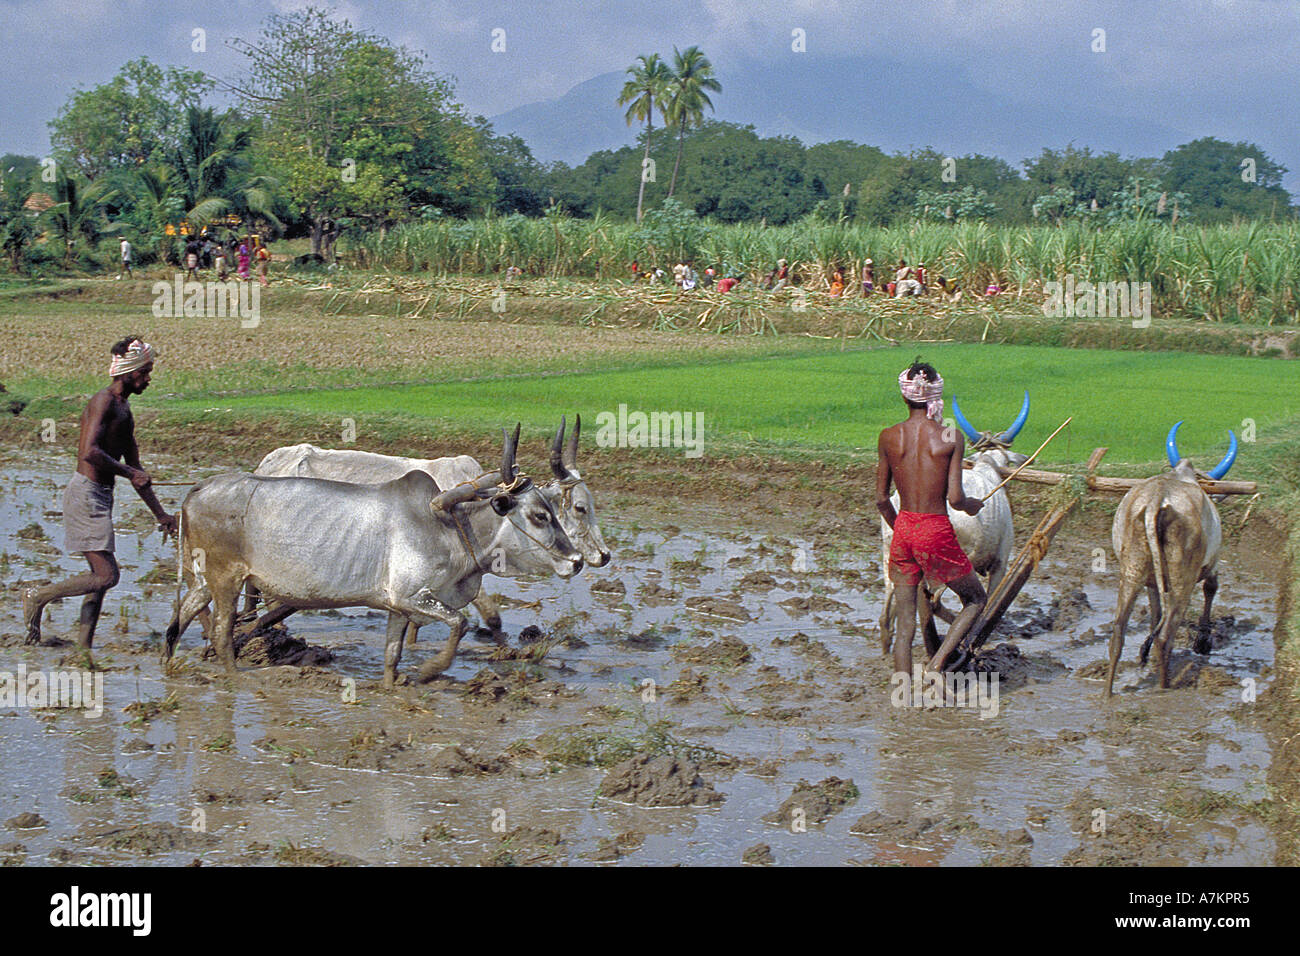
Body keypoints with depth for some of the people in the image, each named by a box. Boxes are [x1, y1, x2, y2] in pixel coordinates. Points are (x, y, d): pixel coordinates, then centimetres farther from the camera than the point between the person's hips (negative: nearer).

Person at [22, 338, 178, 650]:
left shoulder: (124, 410, 18)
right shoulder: (104, 401, -12)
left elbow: (135, 470, 23)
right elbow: (90, 452, -26)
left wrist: (160, 514, 22)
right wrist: (129, 472, -17)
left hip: (101, 497, 10)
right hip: (86, 494, -10)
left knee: (101, 577, 9)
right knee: (106, 575, -12)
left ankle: (84, 647, 13)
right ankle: (37, 596, 3)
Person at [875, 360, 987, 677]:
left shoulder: (888, 437, 1)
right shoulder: (950, 437, -9)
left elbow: (881, 499, 5)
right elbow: (955, 499, -13)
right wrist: (972, 506, 10)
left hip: (903, 529, 4)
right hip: (936, 532, -4)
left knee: (905, 625, 9)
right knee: (975, 600, 19)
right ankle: (938, 662, 1)